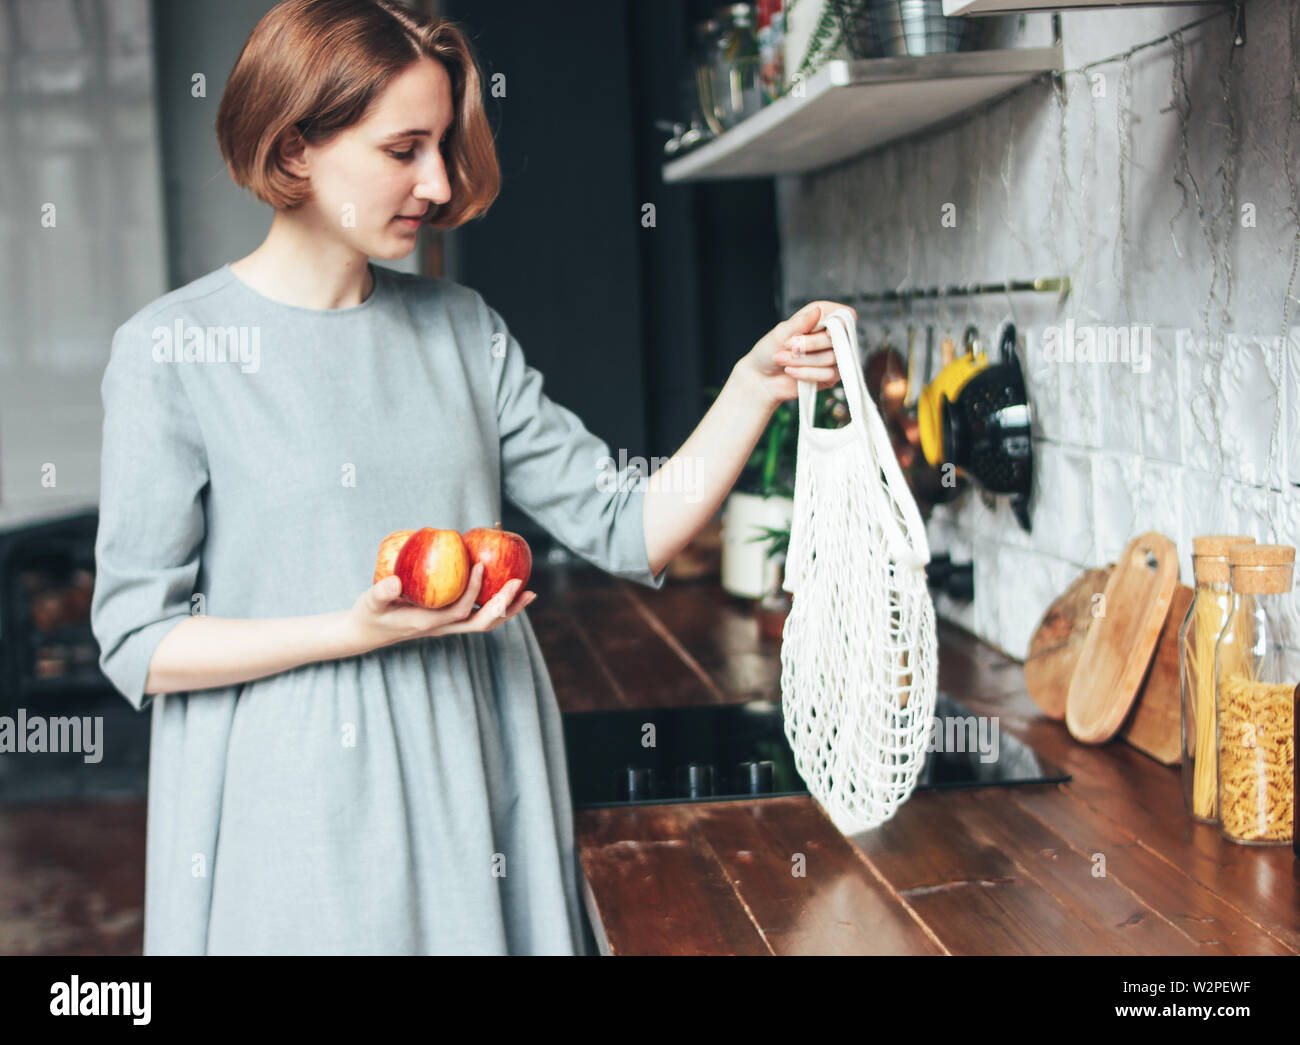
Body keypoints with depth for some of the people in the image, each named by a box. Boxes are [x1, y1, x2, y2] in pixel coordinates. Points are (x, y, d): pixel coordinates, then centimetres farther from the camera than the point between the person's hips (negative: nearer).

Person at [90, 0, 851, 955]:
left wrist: (758, 384, -10)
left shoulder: (462, 327, 5)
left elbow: (627, 532, 2)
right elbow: (136, 644, -9)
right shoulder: (170, 350, -8)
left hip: (474, 793, 4)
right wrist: (360, 631, -20)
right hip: (287, 825, -4)